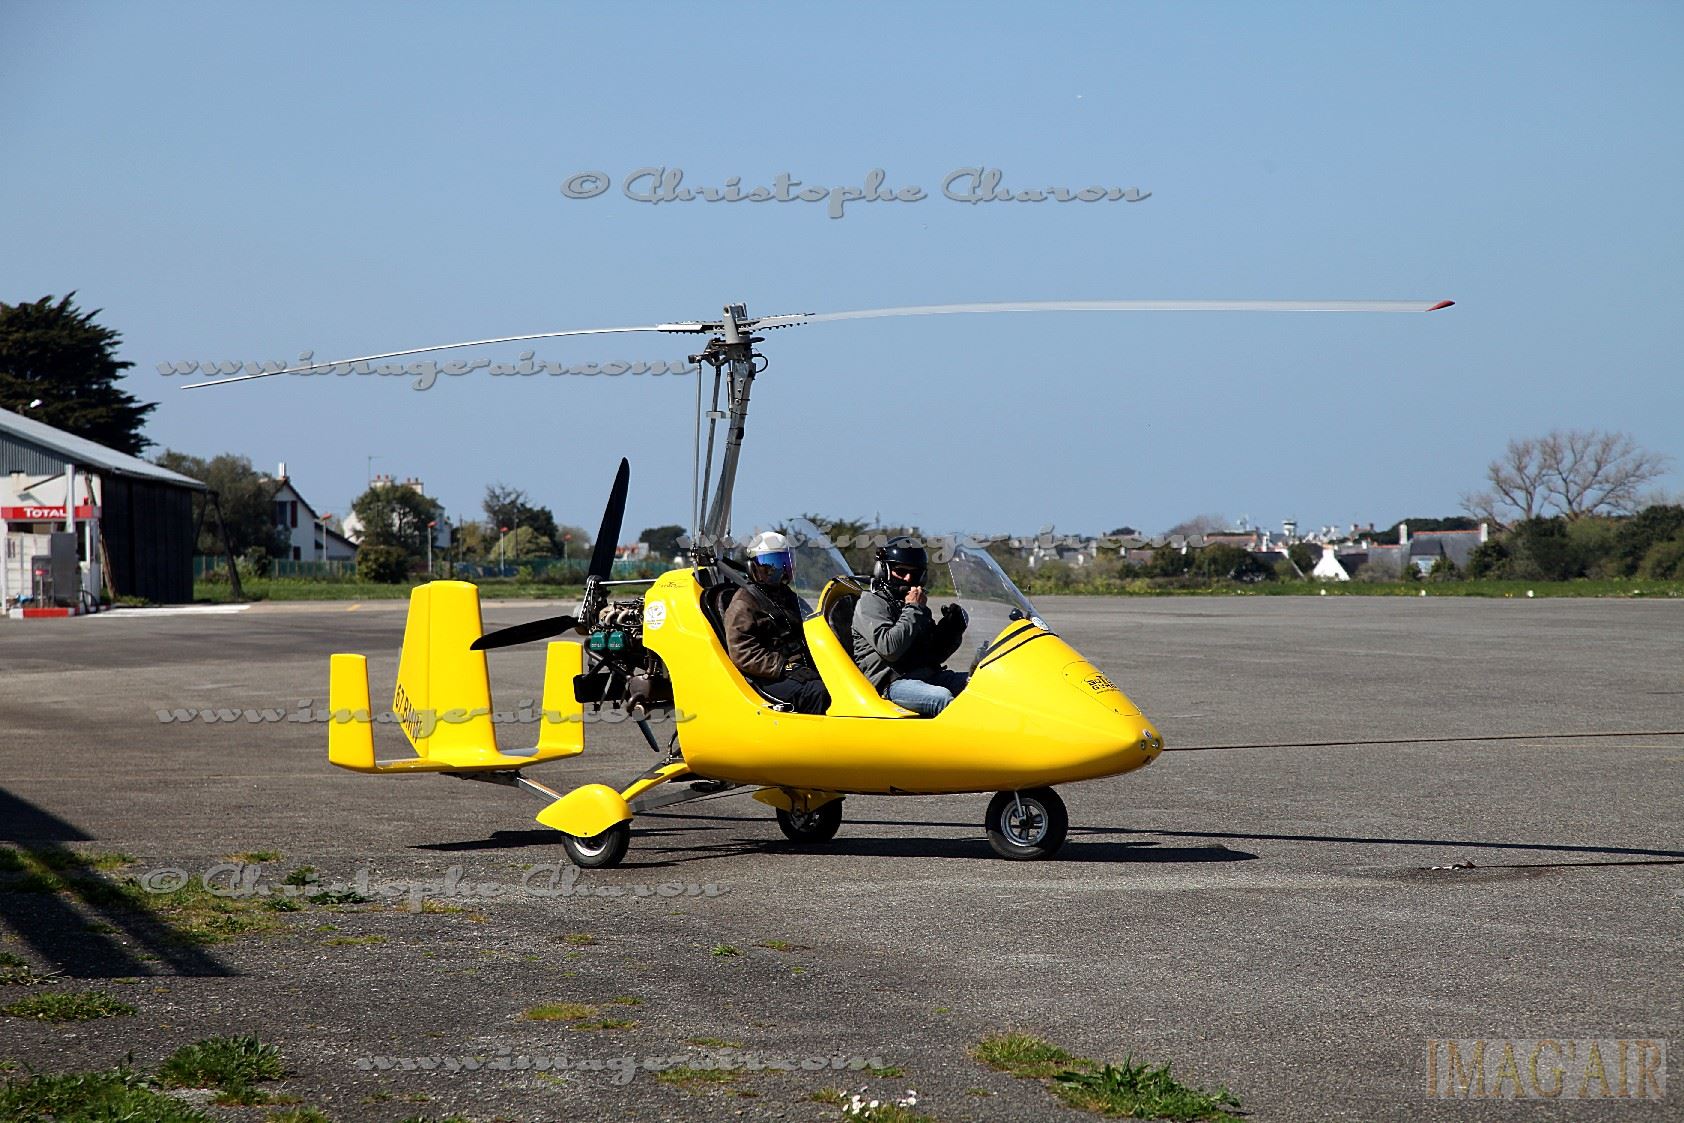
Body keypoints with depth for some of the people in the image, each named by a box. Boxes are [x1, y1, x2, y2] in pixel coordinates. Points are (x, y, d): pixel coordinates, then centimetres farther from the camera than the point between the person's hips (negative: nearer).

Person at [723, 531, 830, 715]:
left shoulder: (788, 598, 25)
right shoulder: (743, 603, 0)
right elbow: (742, 654, -11)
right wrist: (786, 669, -18)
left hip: (798, 670, 7)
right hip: (768, 678, -7)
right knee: (817, 693, -32)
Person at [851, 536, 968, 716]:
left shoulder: (914, 604, 25)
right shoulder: (871, 603, 0)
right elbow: (889, 649, -17)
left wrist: (953, 630, 5)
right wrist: (914, 610, -8)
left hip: (928, 676, 8)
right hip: (893, 682, -8)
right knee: (942, 698, -34)